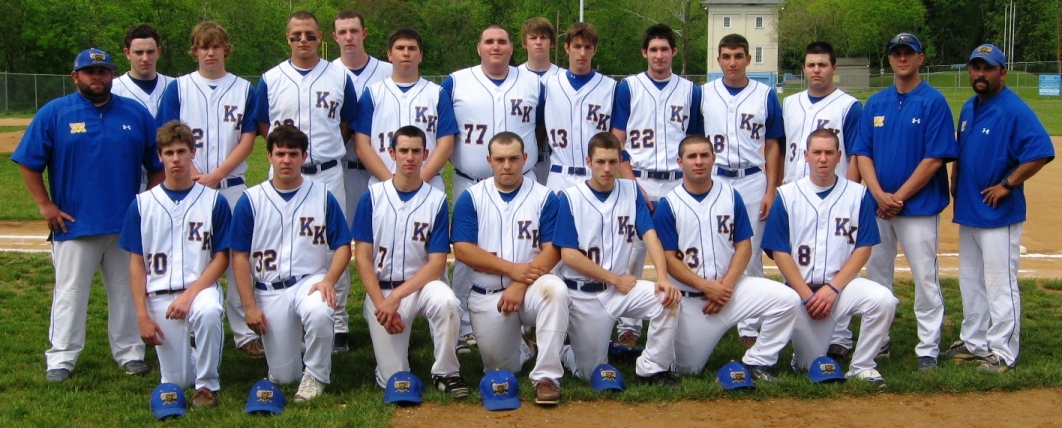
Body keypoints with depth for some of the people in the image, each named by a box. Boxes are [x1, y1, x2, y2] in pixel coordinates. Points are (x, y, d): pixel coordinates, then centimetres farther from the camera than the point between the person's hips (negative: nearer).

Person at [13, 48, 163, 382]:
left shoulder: (137, 114, 5)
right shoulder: (54, 113, 0)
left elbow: (157, 165, 9)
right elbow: (28, 163, 1)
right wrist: (45, 205, -5)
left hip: (127, 225, 2)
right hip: (73, 223, -2)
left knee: (127, 290, 9)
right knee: (70, 291, 4)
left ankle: (130, 352, 19)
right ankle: (61, 357, 10)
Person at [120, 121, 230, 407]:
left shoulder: (214, 201, 1)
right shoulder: (142, 204, 4)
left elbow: (221, 257, 0)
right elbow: (136, 262, 4)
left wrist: (190, 294, -14)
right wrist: (142, 315, -5)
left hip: (201, 287, -1)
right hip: (159, 295, 1)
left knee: (208, 312, -38)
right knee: (177, 381, -3)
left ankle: (207, 384, -16)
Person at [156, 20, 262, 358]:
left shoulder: (244, 90, 6)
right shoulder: (179, 88, 5)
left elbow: (247, 140, 0)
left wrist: (216, 175, -11)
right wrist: (196, 177, -13)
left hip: (233, 187, 0)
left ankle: (245, 333, 5)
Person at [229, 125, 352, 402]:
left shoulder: (322, 197, 2)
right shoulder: (251, 200, 1)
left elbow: (342, 246, 3)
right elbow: (240, 256, 1)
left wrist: (328, 280, -16)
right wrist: (249, 306, -6)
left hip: (311, 281, -1)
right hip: (269, 291, 1)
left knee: (318, 312, -38)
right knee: (283, 376, -1)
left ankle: (316, 375, -12)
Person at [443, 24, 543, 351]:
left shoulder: (532, 83, 7)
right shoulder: (456, 82, 3)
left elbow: (544, 127, 17)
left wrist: (529, 153, 7)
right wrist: (454, 157, 1)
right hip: (469, 184, -1)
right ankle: (464, 330, 8)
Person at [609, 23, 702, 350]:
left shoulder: (690, 91, 10)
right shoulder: (628, 87, 4)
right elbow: (616, 141, 0)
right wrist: (632, 184, -10)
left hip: (679, 183, 2)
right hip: (638, 181, -1)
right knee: (632, 252, -1)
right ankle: (628, 325, 6)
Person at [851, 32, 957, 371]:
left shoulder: (934, 102, -6)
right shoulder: (876, 103, 9)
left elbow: (935, 159, -11)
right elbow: (862, 153, 5)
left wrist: (899, 197, -13)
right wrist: (879, 195, -10)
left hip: (919, 205, -5)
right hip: (878, 205, 5)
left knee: (925, 278, -2)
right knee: (876, 274, 11)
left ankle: (928, 349, 5)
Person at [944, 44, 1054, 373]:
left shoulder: (1015, 110, -15)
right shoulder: (969, 108, 12)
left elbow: (1042, 152, -25)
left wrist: (1006, 185, -21)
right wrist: (955, 181, 9)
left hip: (999, 214, -9)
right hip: (968, 211, 9)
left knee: (1000, 284, -5)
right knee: (970, 282, 17)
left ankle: (1002, 352, 1)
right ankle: (974, 343, 29)